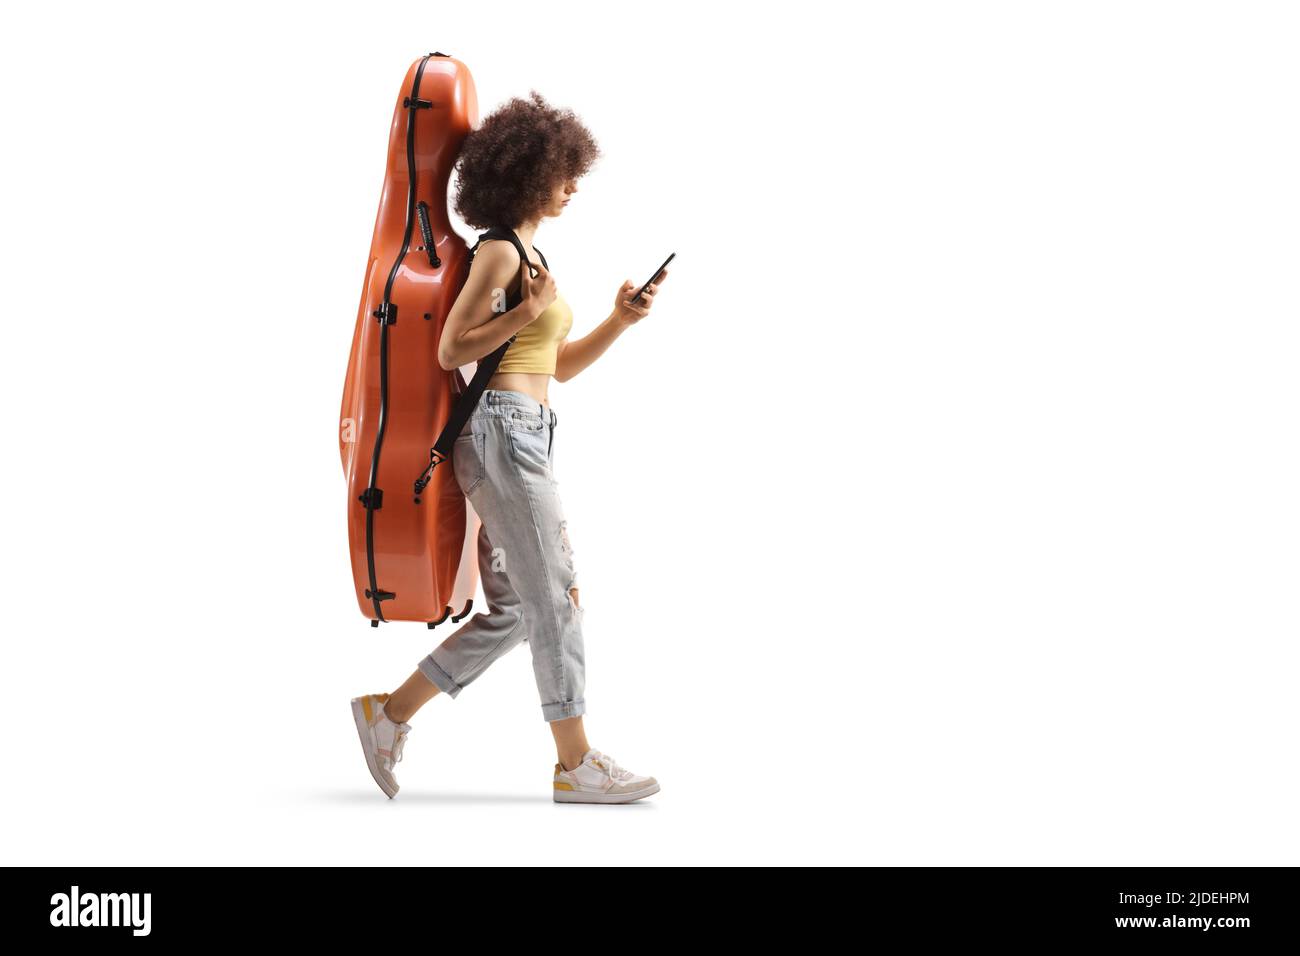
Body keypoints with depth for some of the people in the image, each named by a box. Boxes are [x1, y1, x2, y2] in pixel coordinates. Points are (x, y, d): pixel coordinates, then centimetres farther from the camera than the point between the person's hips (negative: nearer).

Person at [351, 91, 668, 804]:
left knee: (513, 609, 9)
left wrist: (619, 322, 10)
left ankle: (389, 714, 14)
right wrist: (528, 312, -21)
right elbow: (450, 351, -12)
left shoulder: (525, 252, 21)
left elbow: (560, 365, 23)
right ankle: (576, 764, -1)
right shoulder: (499, 250, -8)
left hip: (521, 436, 10)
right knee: (553, 598, -7)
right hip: (501, 430, -10)